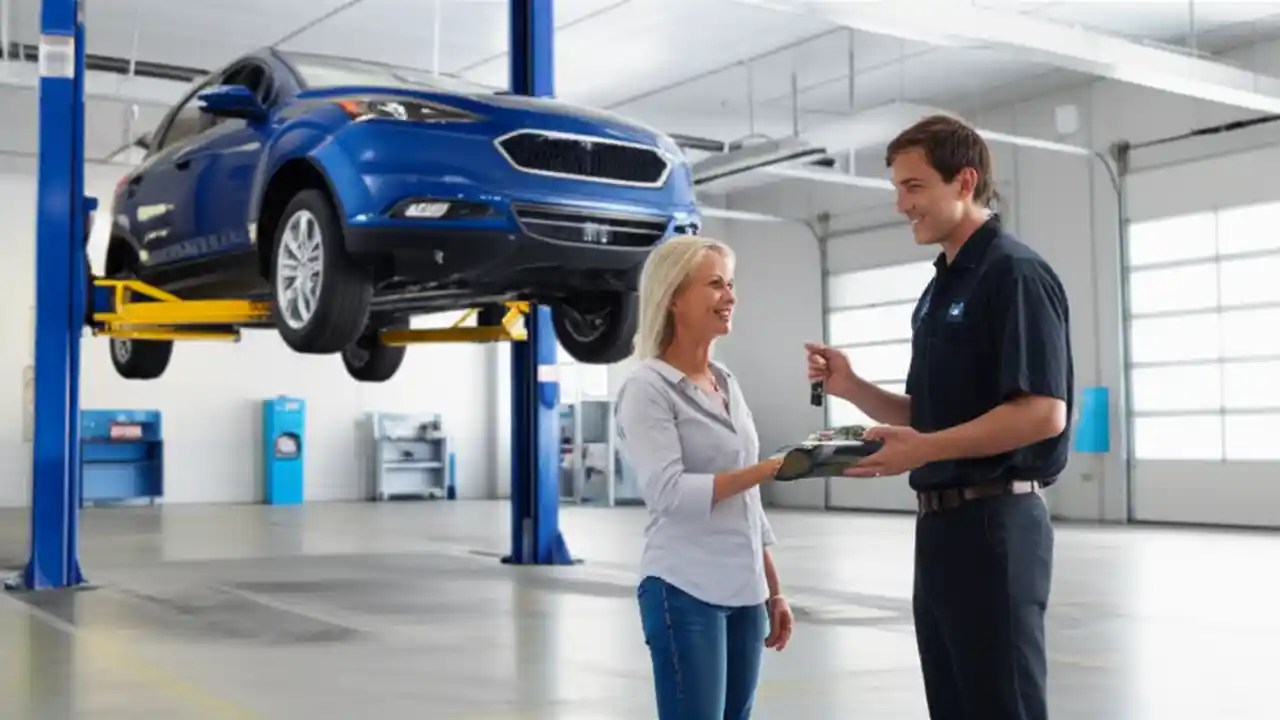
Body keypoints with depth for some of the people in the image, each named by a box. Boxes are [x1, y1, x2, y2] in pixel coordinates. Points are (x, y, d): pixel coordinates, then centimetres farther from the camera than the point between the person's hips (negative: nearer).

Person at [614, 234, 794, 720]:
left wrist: (773, 591, 16)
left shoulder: (727, 383, 14)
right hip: (685, 592, -7)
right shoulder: (648, 388, -8)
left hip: (744, 594, 7)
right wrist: (771, 469, -20)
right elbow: (668, 493, -19)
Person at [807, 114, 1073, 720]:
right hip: (942, 522, 10)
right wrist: (851, 388, 4)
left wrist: (924, 450, -24)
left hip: (994, 522, -10)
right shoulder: (940, 289, 17)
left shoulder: (1013, 273, -12)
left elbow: (1043, 413, -20)